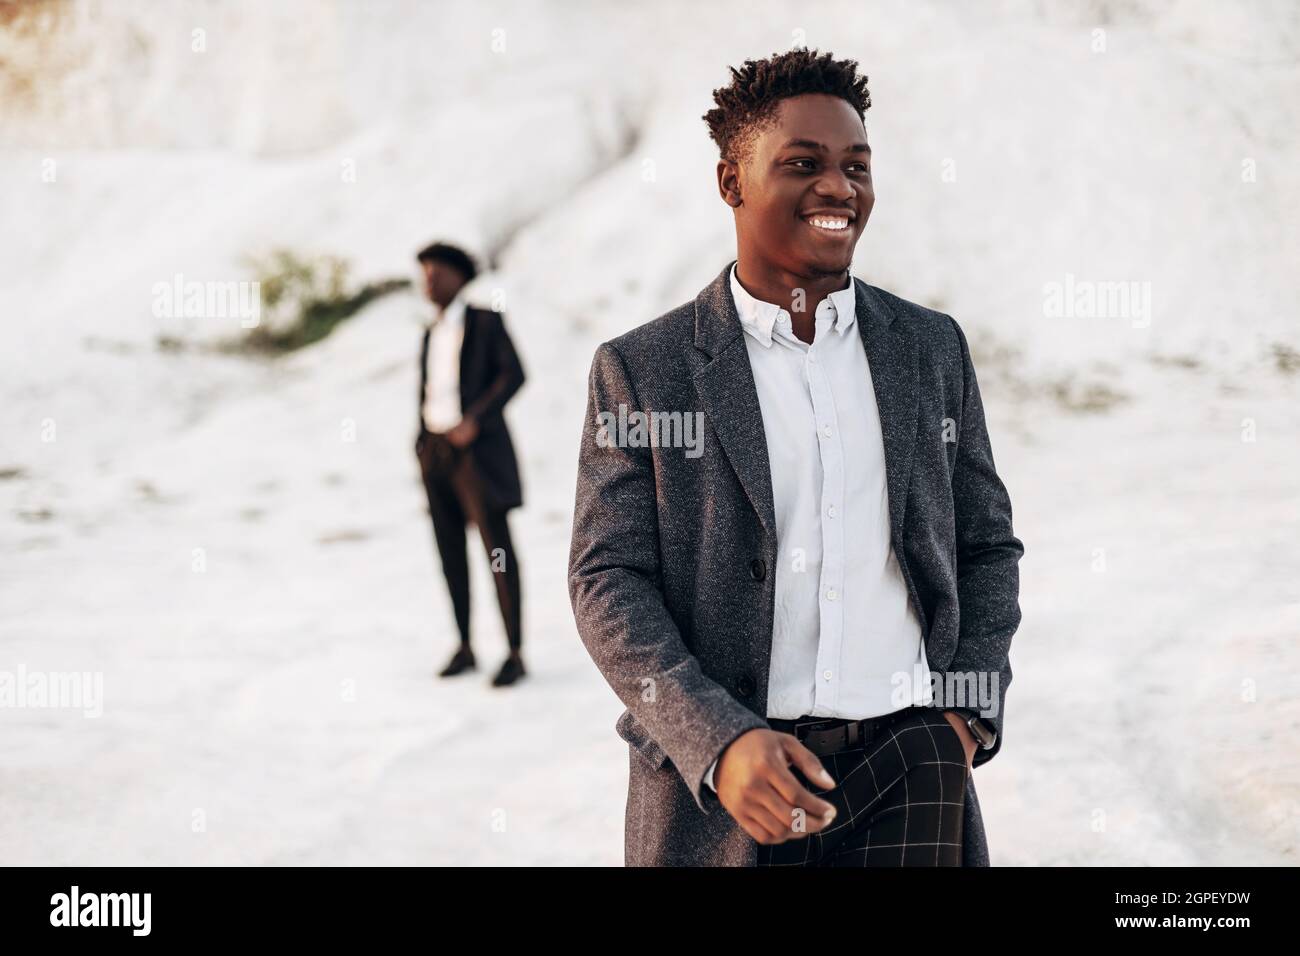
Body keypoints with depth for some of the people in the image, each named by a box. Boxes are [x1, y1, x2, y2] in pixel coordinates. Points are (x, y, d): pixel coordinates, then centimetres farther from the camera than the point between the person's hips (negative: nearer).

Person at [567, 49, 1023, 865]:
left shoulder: (932, 348, 10)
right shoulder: (642, 369, 0)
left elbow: (988, 546, 16)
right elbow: (608, 581, -4)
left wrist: (972, 714, 2)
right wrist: (718, 742, -16)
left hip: (911, 769, 2)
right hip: (717, 782, -2)